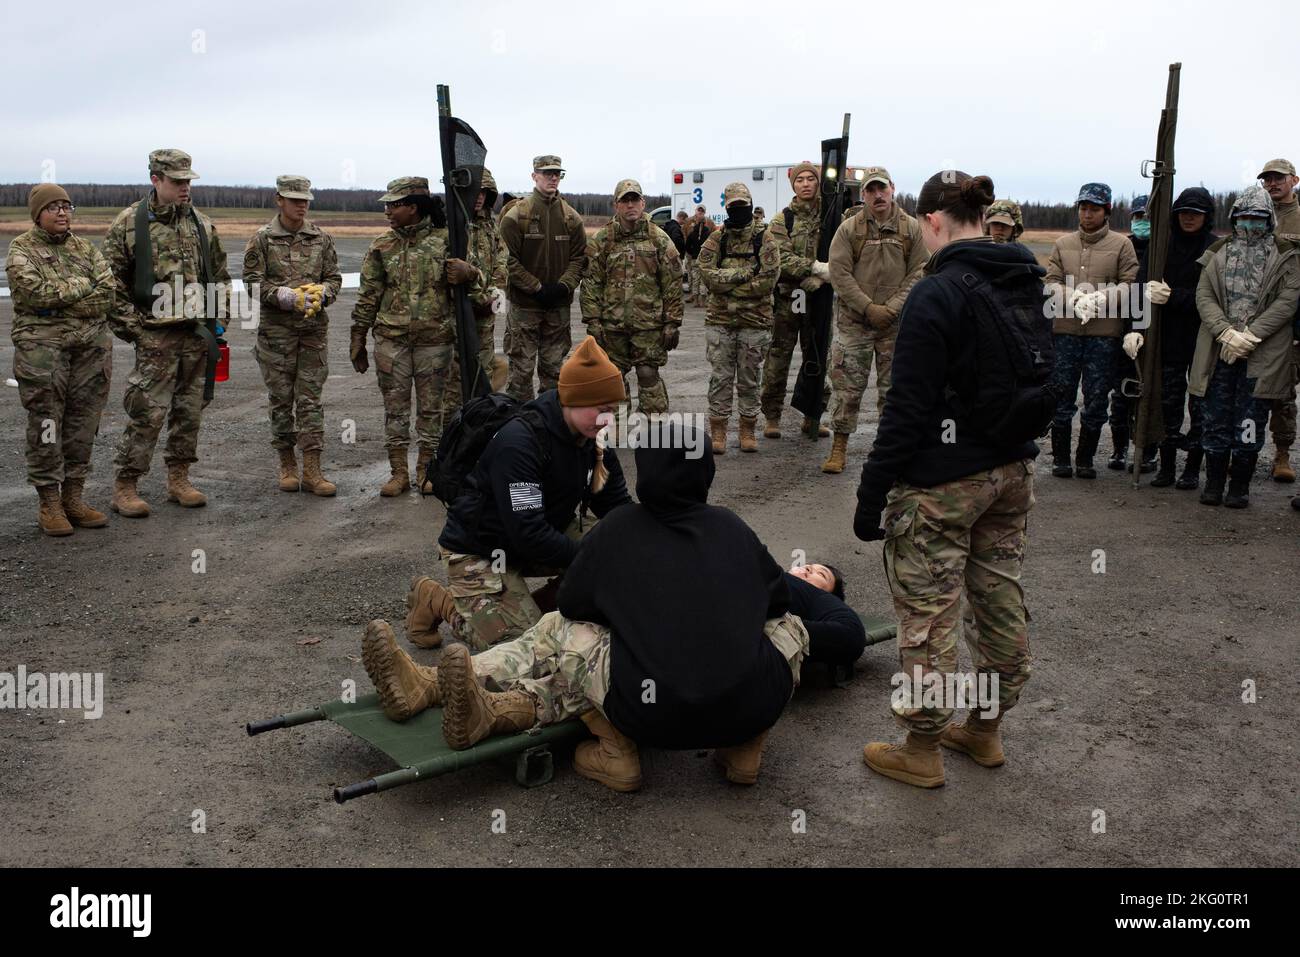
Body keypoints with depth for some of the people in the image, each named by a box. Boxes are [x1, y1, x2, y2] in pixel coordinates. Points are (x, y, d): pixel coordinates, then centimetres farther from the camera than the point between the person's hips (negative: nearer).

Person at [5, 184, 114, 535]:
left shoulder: (85, 249, 14)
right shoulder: (21, 249, 1)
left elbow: (107, 293, 1)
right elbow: (35, 292, -15)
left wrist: (59, 301, -7)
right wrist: (80, 286, -6)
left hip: (91, 348, 4)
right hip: (42, 347, -4)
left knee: (83, 425, 6)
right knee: (46, 425, -3)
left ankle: (73, 498, 16)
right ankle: (49, 503, 4)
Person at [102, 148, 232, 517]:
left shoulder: (201, 224, 10)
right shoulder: (128, 223, -4)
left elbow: (220, 275, 18)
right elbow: (110, 282, -3)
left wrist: (218, 318, 11)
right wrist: (130, 326, -8)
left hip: (198, 335, 5)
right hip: (155, 337, -5)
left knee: (190, 411, 11)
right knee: (147, 414, -5)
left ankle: (178, 480, 23)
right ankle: (124, 487, 5)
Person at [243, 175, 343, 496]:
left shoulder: (321, 238, 8)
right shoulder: (262, 239, 1)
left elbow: (334, 277, 11)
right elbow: (252, 281, -3)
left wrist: (321, 292, -11)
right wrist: (284, 295, -18)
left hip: (315, 326, 2)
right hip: (276, 328, -1)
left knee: (311, 399, -1)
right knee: (281, 399, 5)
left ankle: (312, 470, 0)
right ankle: (287, 466, 17)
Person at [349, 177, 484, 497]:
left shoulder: (447, 240, -1)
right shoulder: (382, 245, 5)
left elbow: (479, 281, 2)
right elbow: (368, 296, 9)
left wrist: (470, 273, -22)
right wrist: (358, 339, 9)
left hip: (435, 338, -2)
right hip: (391, 339, 2)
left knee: (431, 407, 6)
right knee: (395, 407, 5)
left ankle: (425, 470, 19)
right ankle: (399, 472, 14)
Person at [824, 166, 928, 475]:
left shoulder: (912, 229, 2)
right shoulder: (849, 229, 0)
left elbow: (918, 273, -1)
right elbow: (839, 273, -6)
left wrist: (892, 308, -12)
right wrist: (869, 307, -12)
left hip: (897, 323, 1)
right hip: (854, 321, -1)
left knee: (894, 386, 8)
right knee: (847, 384, 1)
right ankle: (839, 446, 11)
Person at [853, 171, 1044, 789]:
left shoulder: (937, 294, -18)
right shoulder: (1027, 285, 6)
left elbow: (907, 410, -20)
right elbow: (1042, 382, 15)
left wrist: (872, 493, -14)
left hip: (941, 483, -9)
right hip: (1011, 472, 9)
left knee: (927, 615, 4)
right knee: (1001, 599, 18)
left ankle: (921, 752, 17)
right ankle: (986, 731, 35)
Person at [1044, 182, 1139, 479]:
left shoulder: (1121, 244, 4)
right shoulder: (1063, 244, 11)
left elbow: (1129, 283, -2)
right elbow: (1052, 281, 6)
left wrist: (1100, 298, -17)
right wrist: (1073, 297, -13)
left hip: (1104, 334, -1)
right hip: (1066, 331, 2)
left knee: (1096, 398, 4)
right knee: (1062, 393, 4)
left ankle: (1085, 459, 16)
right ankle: (1060, 458, 15)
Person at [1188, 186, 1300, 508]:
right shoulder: (1218, 253, 11)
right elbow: (1204, 296, 2)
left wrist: (1249, 335, -14)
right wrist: (1226, 333, -13)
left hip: (1261, 353, -2)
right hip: (1219, 350, 2)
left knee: (1250, 424, 2)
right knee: (1216, 420, 6)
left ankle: (1240, 487, 13)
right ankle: (1214, 483, 17)